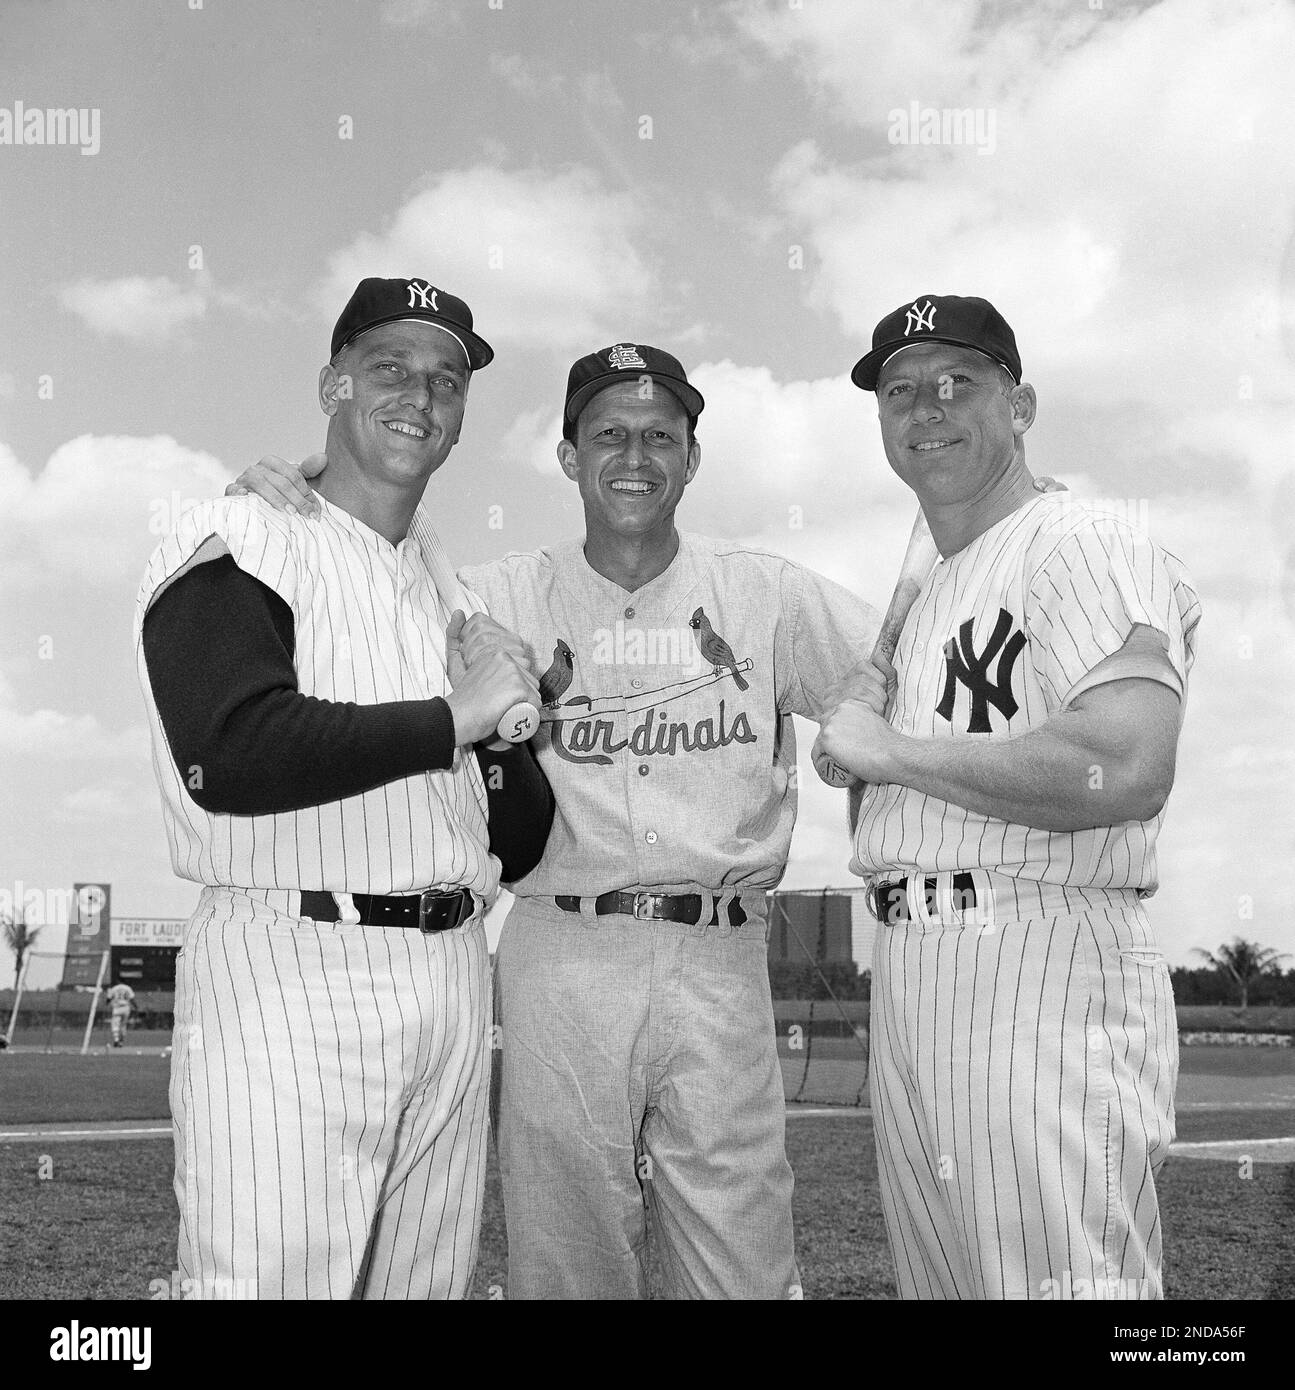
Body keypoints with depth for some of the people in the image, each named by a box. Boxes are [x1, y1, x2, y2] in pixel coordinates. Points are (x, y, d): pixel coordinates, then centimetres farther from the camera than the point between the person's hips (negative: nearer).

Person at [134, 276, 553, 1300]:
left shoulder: (455, 591, 19)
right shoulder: (239, 547, -2)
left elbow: (521, 848, 18)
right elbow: (232, 757, -21)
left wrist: (507, 725, -2)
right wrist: (448, 718, -12)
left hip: (452, 977, 7)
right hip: (287, 975, -6)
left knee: (430, 1281, 13)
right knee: (268, 1277, -6)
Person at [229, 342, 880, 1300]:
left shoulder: (767, 593, 9)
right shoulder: (505, 597, 8)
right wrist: (278, 502, -8)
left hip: (719, 964, 0)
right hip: (560, 959, 0)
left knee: (742, 1273, 2)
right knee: (565, 1262, 8)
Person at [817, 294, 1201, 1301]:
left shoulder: (1083, 546, -6)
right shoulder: (931, 595, 23)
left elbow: (1126, 770, -24)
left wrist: (895, 752, -13)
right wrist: (854, 742, 6)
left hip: (1045, 968, -9)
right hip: (909, 973, 9)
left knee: (1058, 1276, -8)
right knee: (941, 1279, 16)